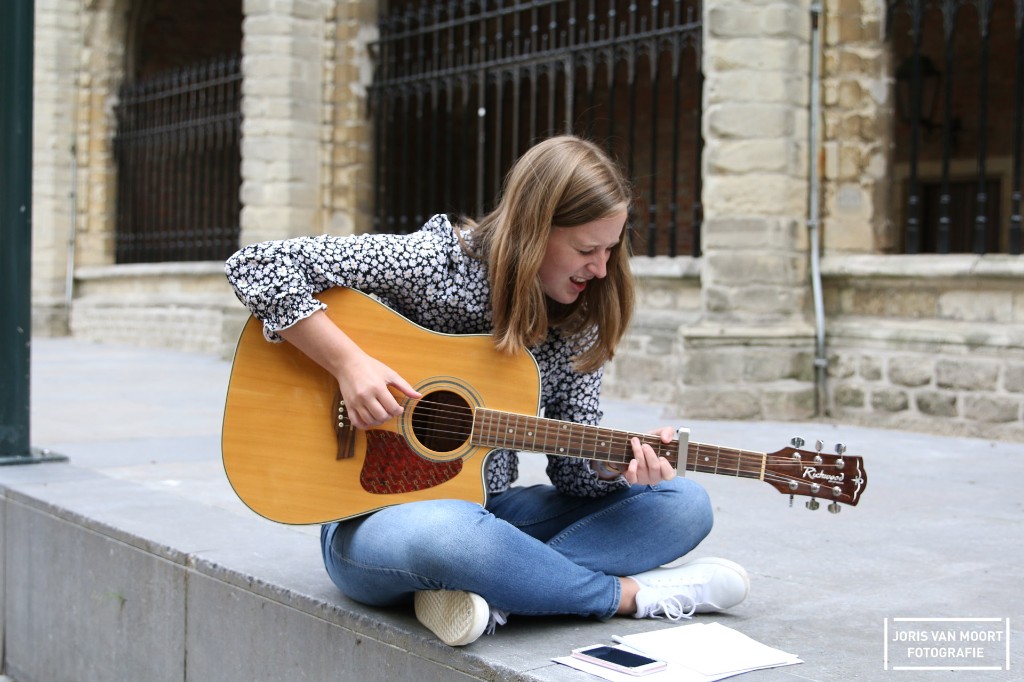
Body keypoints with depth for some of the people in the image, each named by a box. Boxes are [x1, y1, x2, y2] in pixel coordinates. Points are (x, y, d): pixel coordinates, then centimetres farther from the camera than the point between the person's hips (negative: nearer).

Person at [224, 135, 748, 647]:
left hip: (486, 511, 7)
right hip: (373, 520, -6)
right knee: (445, 532, -44)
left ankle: (491, 592, -26)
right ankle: (632, 594, -19)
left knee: (683, 503, -6)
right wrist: (349, 364, -27)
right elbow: (255, 265, -18)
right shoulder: (431, 263, -15)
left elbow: (574, 464, 1)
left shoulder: (579, 320, 2)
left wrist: (619, 464, -22)